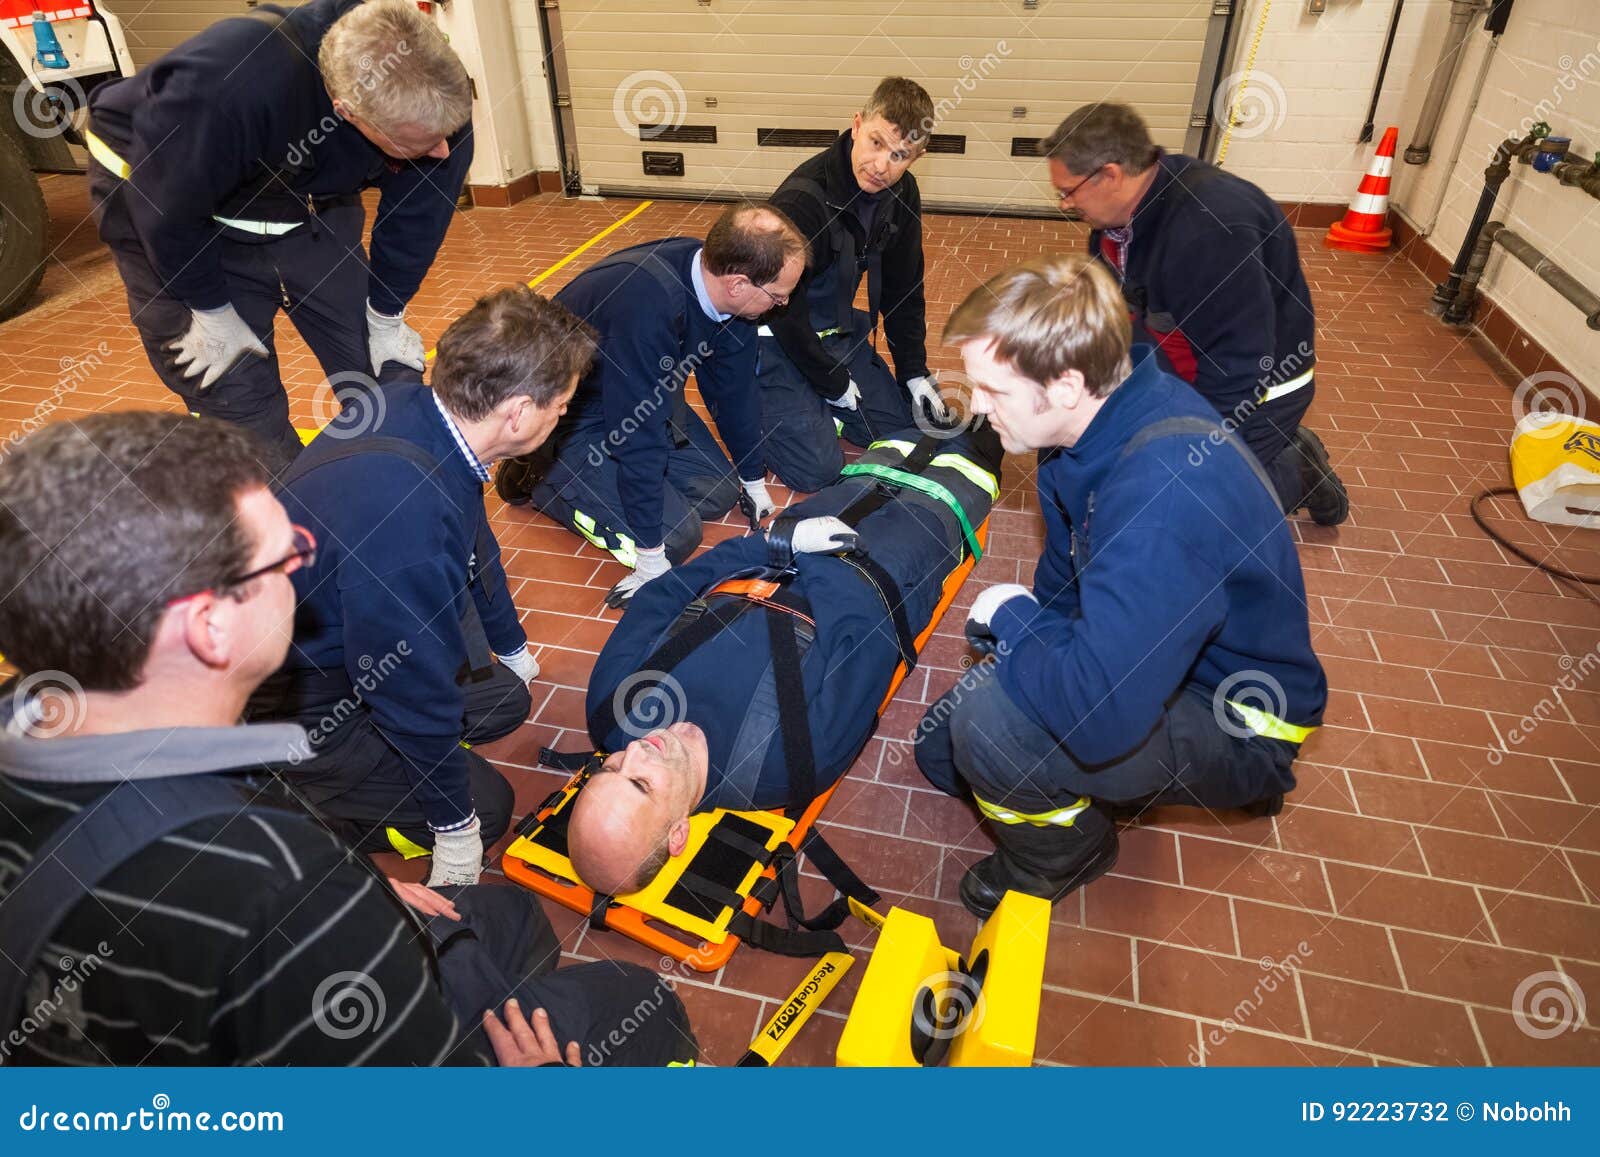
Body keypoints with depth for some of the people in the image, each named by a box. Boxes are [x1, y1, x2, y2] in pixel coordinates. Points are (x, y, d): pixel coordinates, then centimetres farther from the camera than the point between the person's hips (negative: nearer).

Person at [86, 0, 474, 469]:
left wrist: (386, 318, -3)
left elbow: (418, 210, -10)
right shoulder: (230, 87, -41)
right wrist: (213, 313, -14)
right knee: (239, 402, -8)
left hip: (307, 203, 4)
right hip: (162, 194, -4)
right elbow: (166, 207, -26)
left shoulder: (437, 94, -26)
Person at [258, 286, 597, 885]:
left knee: (506, 698, 15)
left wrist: (513, 647, 24)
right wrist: (456, 829, -10)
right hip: (290, 703, -9)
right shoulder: (408, 522, -40)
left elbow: (473, 544, 7)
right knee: (487, 803, -2)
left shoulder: (407, 403, -11)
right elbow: (414, 689, -27)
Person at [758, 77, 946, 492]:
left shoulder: (901, 194, -6)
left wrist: (916, 374, 2)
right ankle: (753, 403, 10)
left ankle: (813, 403, 23)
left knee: (898, 425, 5)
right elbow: (785, 310, -25)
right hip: (776, 335, -7)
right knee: (817, 468, -14)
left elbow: (904, 288, 5)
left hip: (836, 328, 7)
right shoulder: (801, 200, -30)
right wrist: (838, 385, -14)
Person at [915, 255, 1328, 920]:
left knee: (988, 722, -31)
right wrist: (1024, 638, -1)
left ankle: (1061, 854, 2)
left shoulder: (1165, 490, -38)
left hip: (1239, 727, -8)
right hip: (1147, 661, 8)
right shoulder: (1094, 418, -9)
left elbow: (1100, 715, -43)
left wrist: (1011, 617, -26)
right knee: (942, 749, 9)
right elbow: (1064, 578, 9)